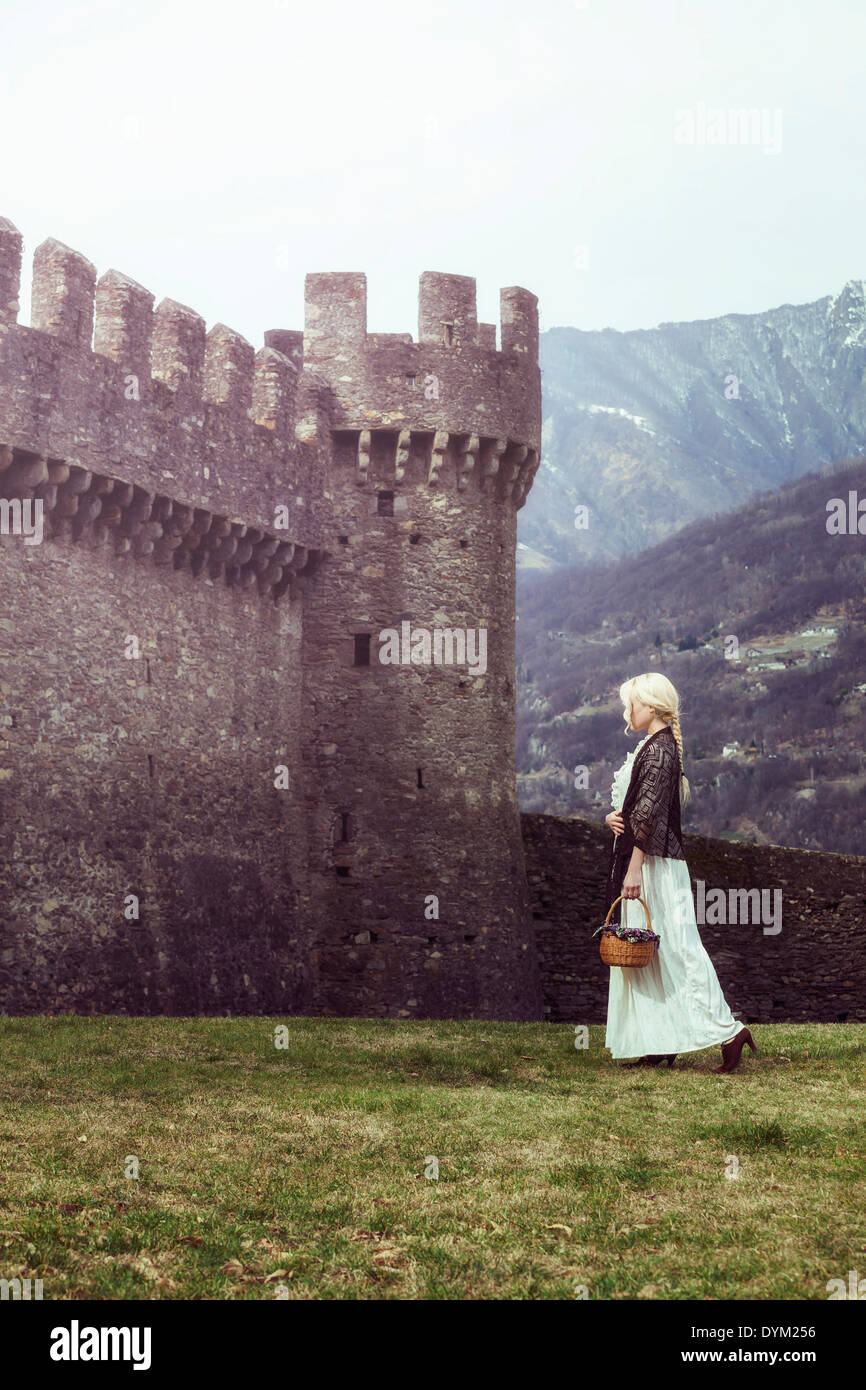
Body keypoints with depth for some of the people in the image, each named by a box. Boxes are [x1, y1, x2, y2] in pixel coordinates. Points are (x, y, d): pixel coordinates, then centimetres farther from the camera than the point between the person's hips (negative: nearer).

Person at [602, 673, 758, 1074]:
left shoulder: (658, 751, -14)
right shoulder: (655, 747, 16)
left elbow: (650, 814, -20)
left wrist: (634, 868, -21)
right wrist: (616, 818, 2)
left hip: (654, 863, -10)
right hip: (648, 863, 10)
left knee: (676, 949, -8)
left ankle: (727, 1030, -5)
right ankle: (659, 1044, 15)